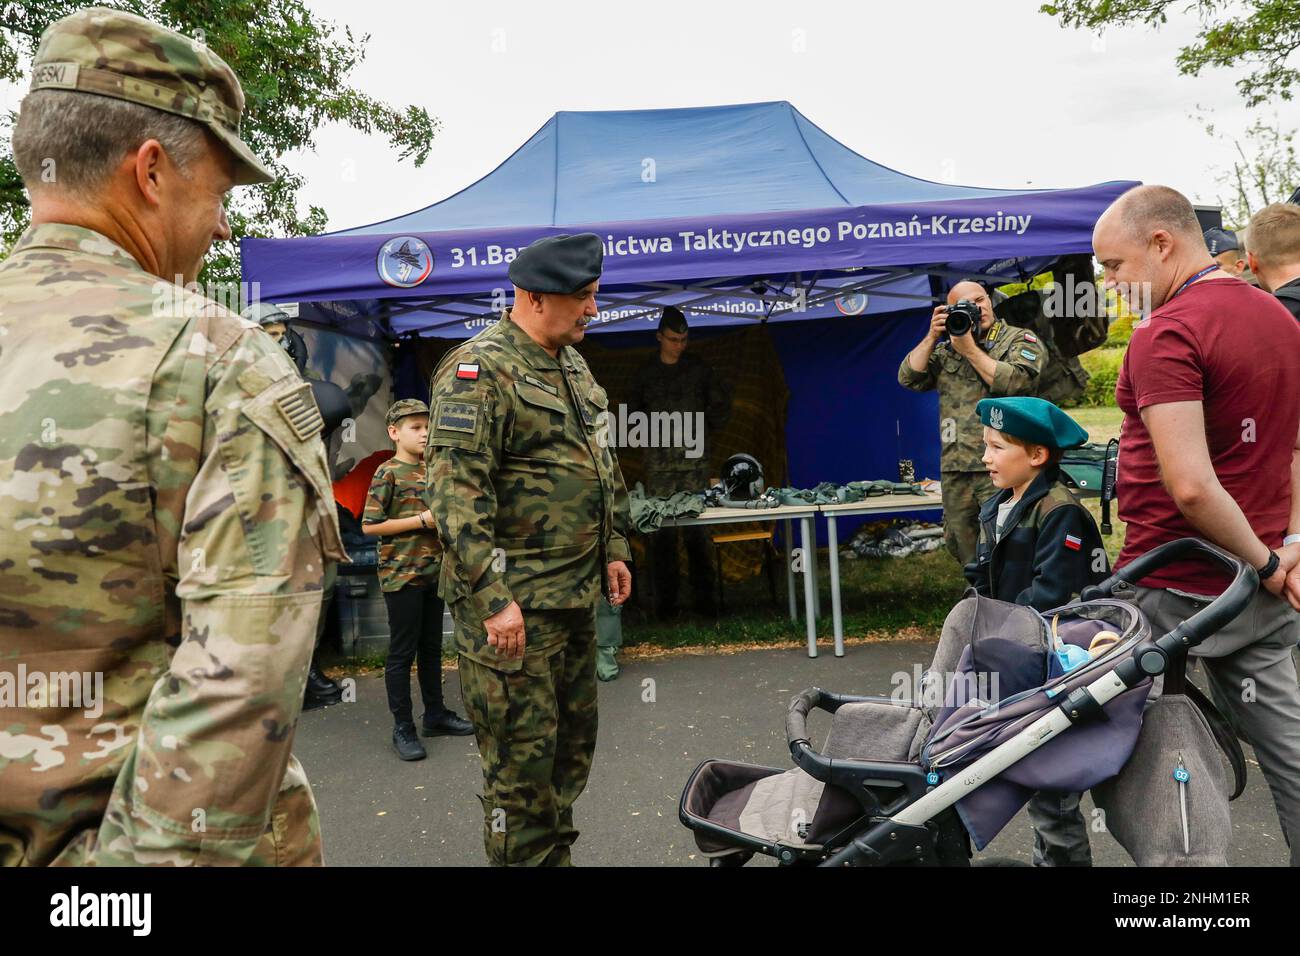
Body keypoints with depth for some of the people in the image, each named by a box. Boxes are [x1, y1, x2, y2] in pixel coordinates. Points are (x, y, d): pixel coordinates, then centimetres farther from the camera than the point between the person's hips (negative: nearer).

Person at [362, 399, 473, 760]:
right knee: (402, 653, 1)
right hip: (402, 575, -7)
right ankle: (403, 728, 10)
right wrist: (423, 520, -17)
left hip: (433, 571, 7)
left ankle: (435, 715, 27)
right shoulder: (388, 473, -9)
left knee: (432, 648, 15)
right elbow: (370, 525, -15)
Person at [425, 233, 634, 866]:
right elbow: (456, 490, -21)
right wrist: (492, 597, -24)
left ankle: (556, 854, 36)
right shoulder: (480, 369, -14)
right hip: (514, 601, -9)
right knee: (522, 755, 1)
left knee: (574, 742, 19)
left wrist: (614, 548, 19)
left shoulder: (572, 364, 15)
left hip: (576, 594, 9)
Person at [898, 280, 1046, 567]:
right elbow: (909, 378, 7)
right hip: (955, 469, 5)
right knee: (960, 544, 13)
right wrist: (932, 336, 2)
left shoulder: (1021, 340, 6)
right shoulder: (946, 349, 18)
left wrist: (970, 349, -7)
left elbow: (1016, 383, -13)